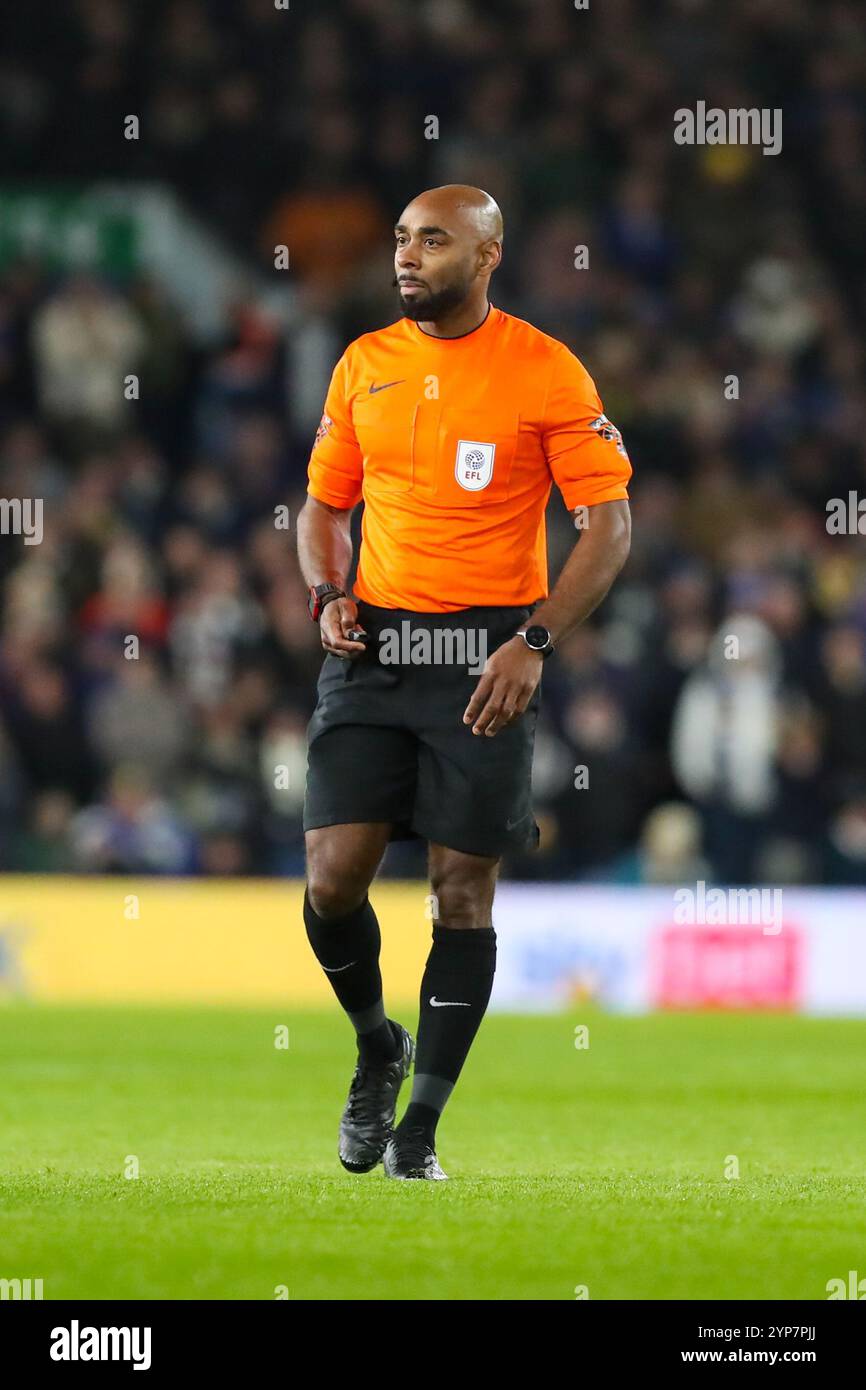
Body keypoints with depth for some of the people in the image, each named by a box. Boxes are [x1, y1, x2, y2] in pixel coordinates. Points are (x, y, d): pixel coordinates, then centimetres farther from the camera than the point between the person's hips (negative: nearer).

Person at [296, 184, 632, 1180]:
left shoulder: (546, 373, -5)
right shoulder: (363, 365, 8)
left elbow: (608, 526, -5)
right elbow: (325, 505, 18)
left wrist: (534, 643, -15)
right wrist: (327, 595, -2)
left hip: (485, 659, -3)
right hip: (373, 646, 3)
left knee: (462, 892, -1)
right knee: (332, 881, -5)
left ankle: (421, 1125, 9)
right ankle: (377, 1048, 24)